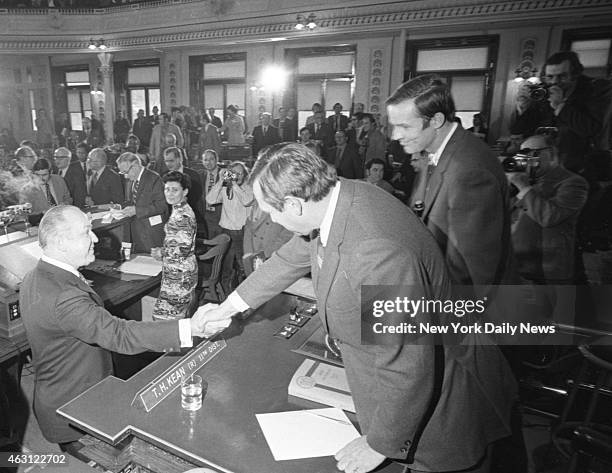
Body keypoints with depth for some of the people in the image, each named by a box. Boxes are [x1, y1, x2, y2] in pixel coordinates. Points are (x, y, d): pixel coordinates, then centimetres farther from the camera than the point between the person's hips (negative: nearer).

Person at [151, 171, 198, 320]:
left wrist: (161, 253, -10)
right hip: (181, 272, 10)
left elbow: (183, 249, -24)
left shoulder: (183, 216, -20)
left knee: (165, 315, -3)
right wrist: (162, 251, 13)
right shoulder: (180, 210, 10)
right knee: (181, 316, 19)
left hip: (179, 273, -10)